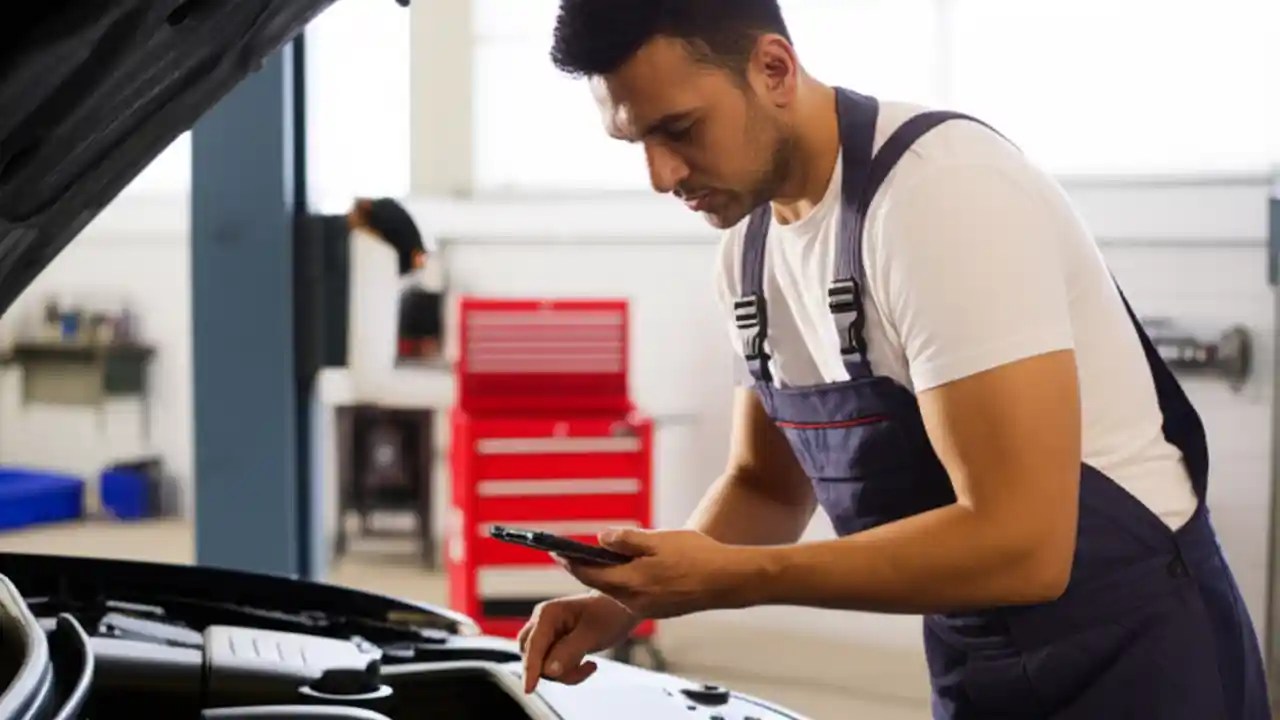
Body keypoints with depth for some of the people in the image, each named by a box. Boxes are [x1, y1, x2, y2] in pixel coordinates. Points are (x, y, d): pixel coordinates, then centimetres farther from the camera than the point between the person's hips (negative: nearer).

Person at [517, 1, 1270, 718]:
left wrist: (725, 580, -26)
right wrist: (633, 596, -5)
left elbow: (1017, 544, -29)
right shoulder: (752, 242, 1)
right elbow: (766, 485, 13)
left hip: (1126, 658, -8)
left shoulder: (943, 191, -25)